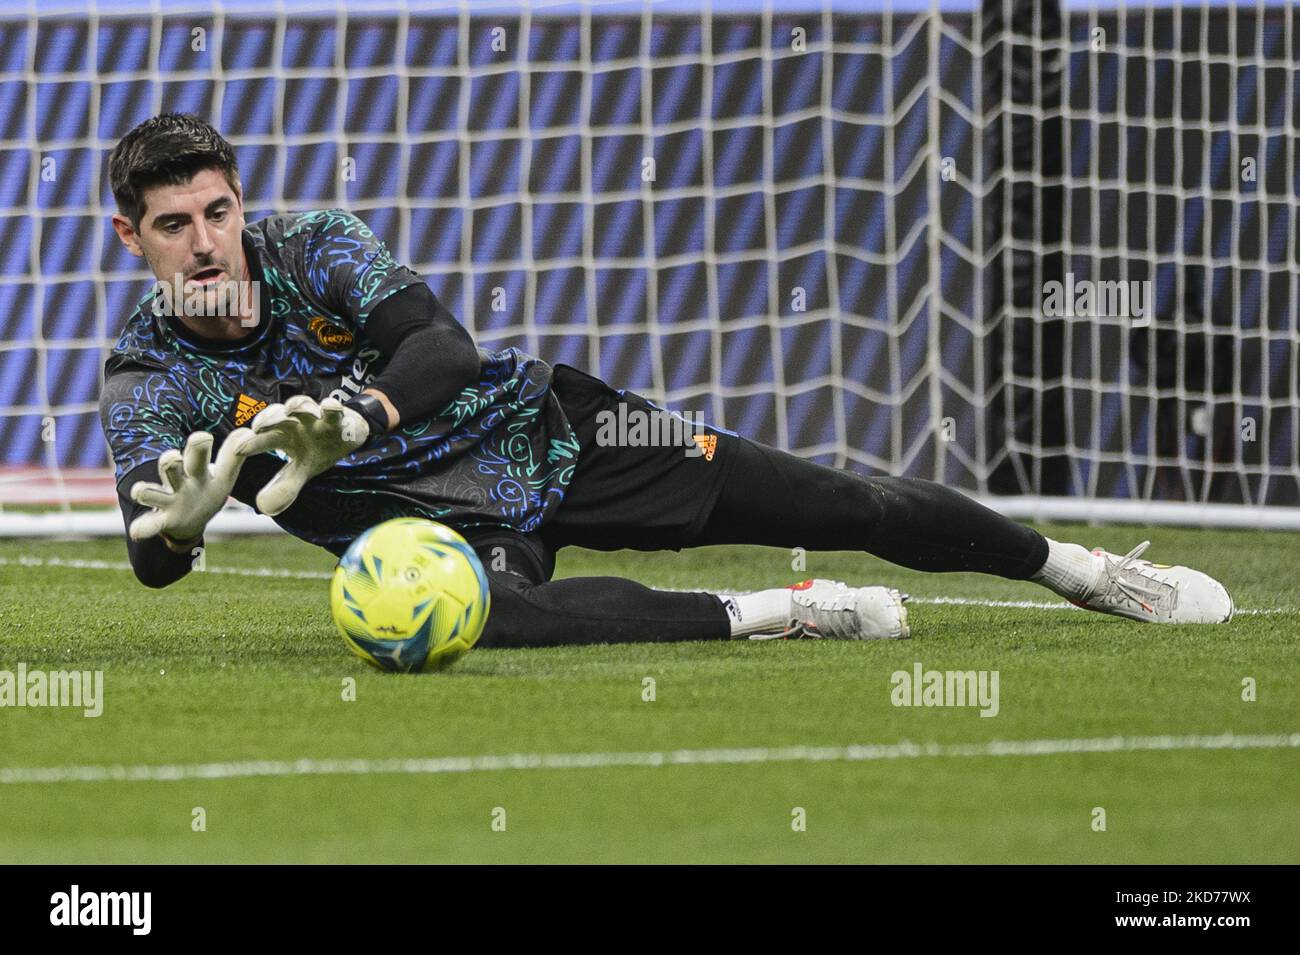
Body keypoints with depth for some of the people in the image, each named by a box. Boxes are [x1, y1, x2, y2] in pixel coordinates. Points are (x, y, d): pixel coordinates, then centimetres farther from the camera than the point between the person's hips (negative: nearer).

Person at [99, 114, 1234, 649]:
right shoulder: (144, 379, -11)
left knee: (845, 508, -5)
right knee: (464, 614, -40)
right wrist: (178, 516, -45)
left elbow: (444, 345, -29)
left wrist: (354, 415, -51)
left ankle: (1079, 566, 16)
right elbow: (153, 559, -19)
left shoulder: (315, 247, -14)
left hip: (542, 427, 0)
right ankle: (778, 617, -25)